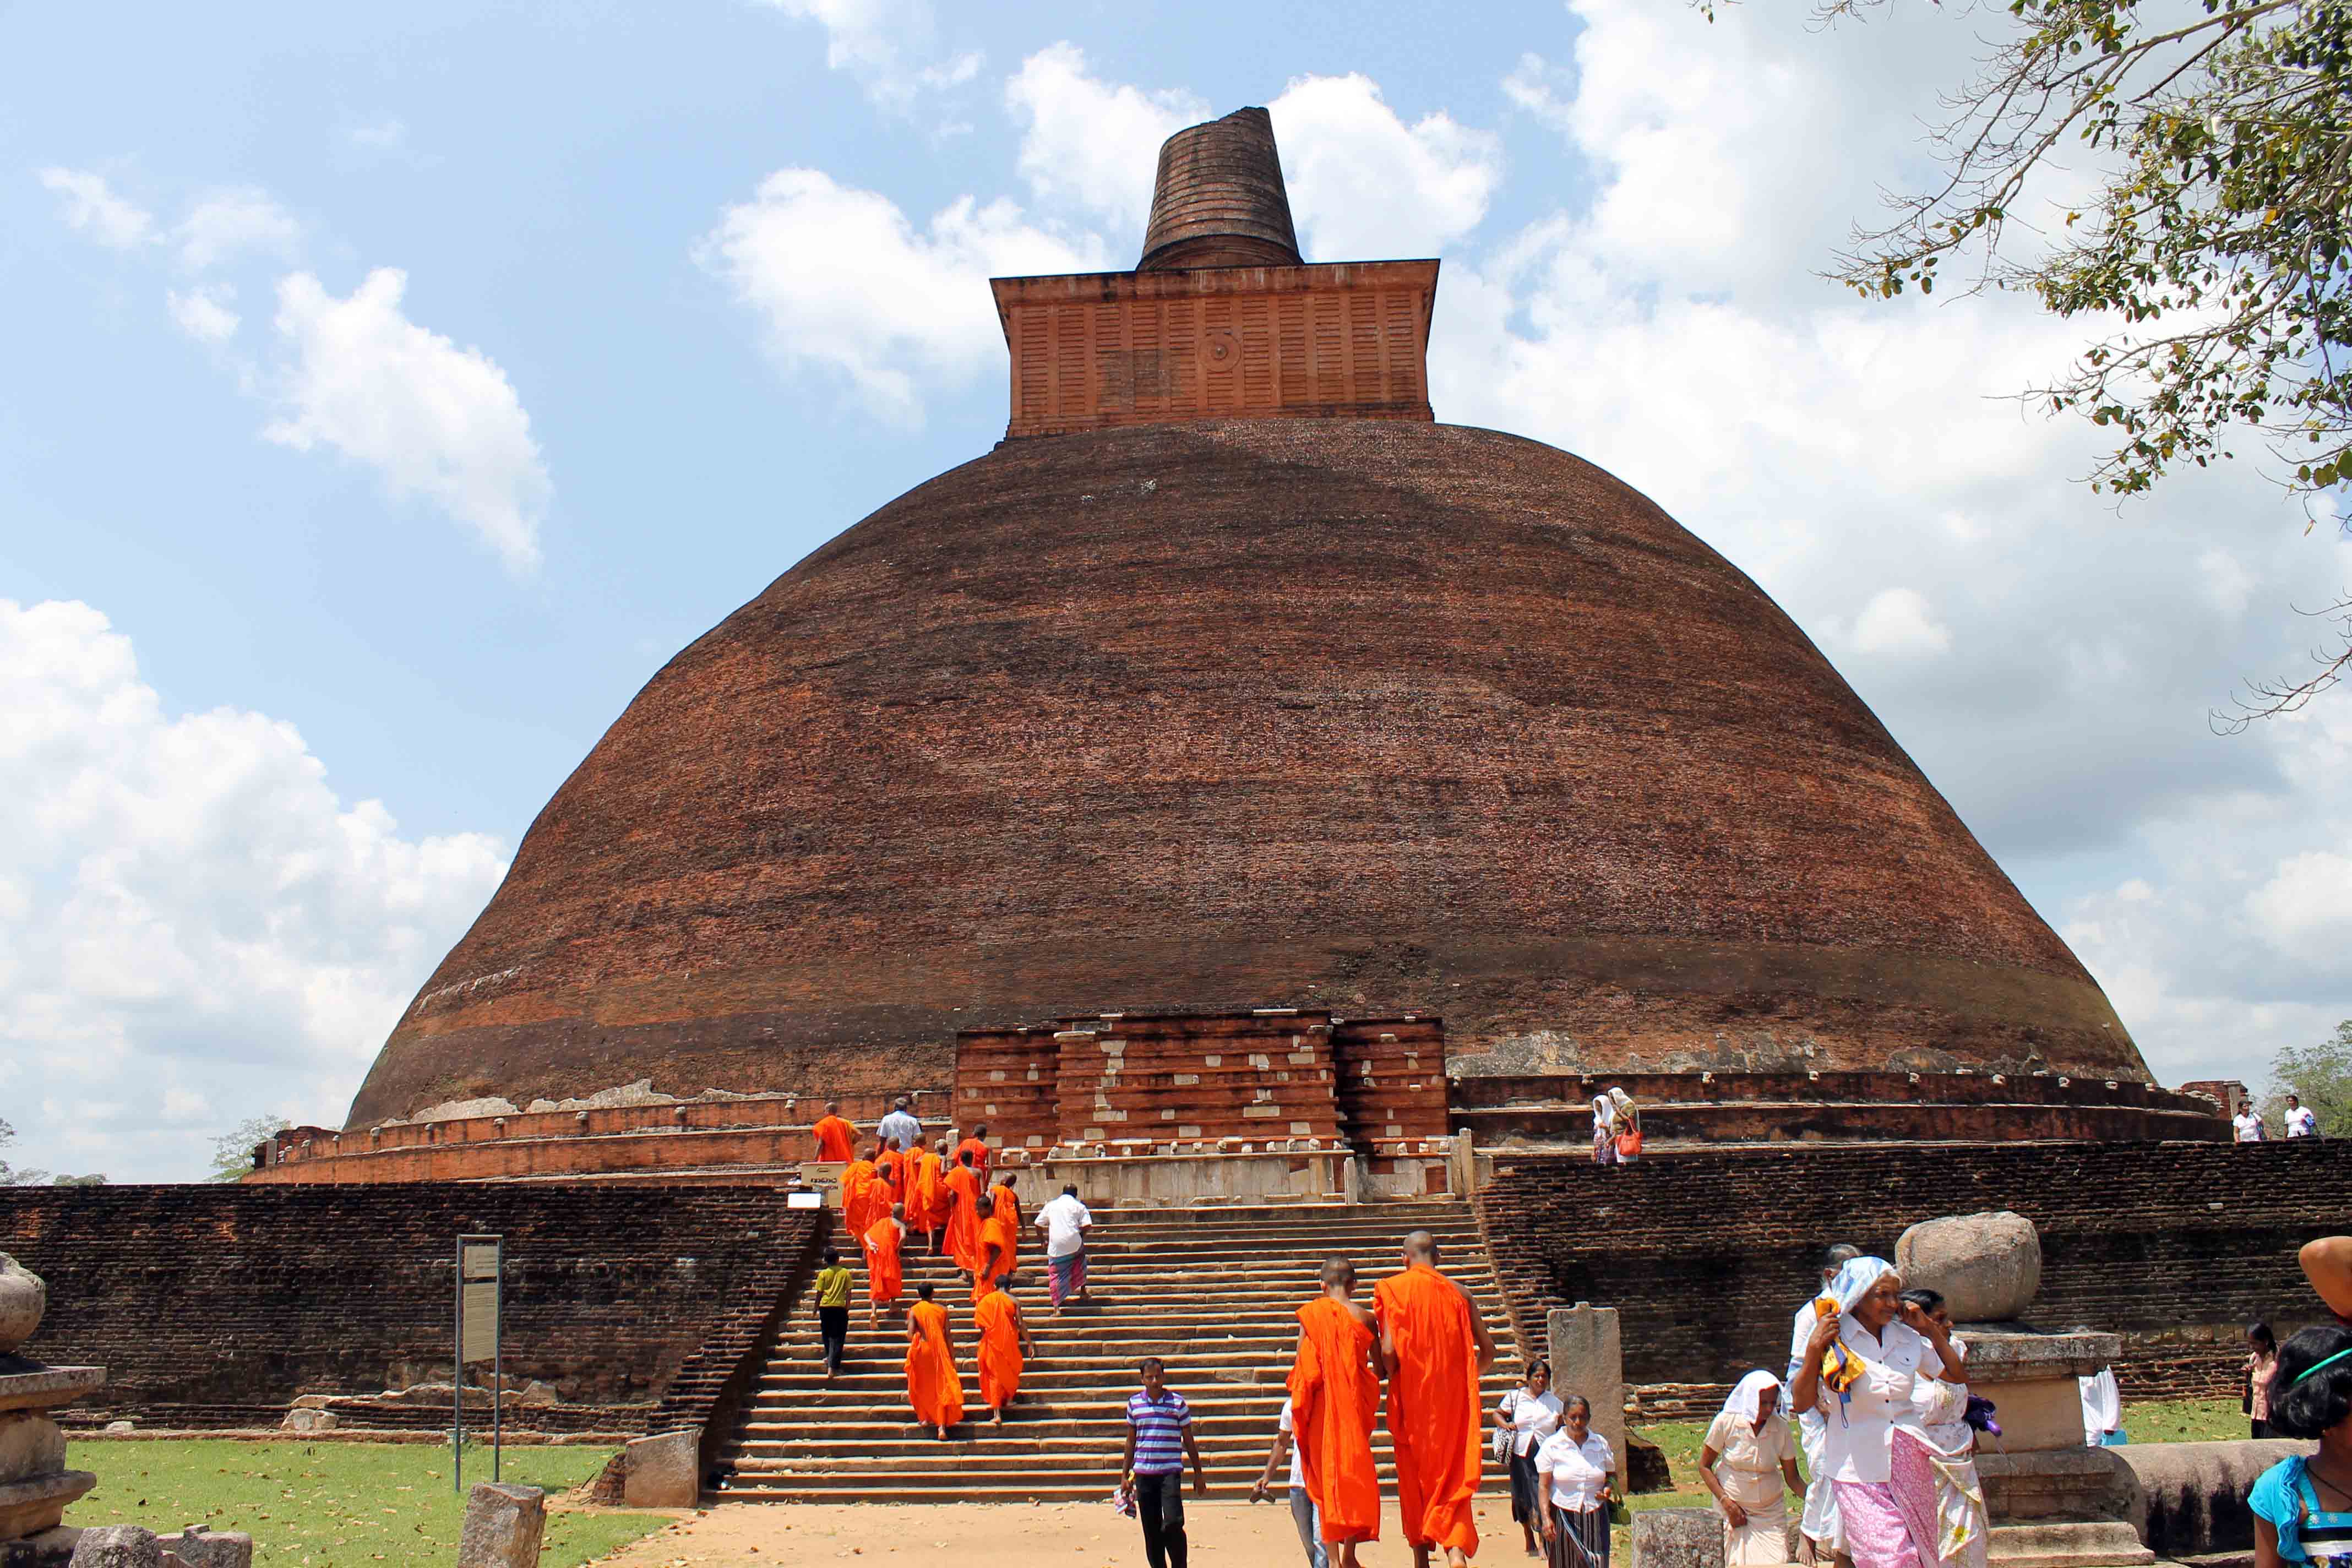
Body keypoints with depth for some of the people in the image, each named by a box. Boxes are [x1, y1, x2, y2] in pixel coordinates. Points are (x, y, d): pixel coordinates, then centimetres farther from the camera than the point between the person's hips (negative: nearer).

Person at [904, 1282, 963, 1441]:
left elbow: (910, 1336, -13)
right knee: (943, 1387, 3)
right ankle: (942, 1426, -7)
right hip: (940, 1351, 1)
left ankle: (925, 1418, 30)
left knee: (923, 1387, 22)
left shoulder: (914, 1311, -6)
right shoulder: (942, 1310, -1)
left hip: (922, 1350, -1)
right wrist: (952, 1356, 4)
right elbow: (948, 1335, -2)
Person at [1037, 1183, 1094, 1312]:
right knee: (1081, 1255, 31)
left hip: (1056, 1246, 0)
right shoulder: (1079, 1206, 8)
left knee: (1055, 1276, 8)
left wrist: (1043, 1240, 23)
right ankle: (1083, 1291, 30)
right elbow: (1087, 1225, -4)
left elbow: (1038, 1224, 13)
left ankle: (1056, 1308, 1)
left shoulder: (1051, 1205, 15)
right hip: (1074, 1243, 0)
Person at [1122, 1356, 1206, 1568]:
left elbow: (1188, 1441, 6)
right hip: (1143, 1473, 3)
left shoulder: (1177, 1402, 0)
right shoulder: (1134, 1403, 7)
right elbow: (1131, 1441, 15)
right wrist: (1125, 1475, 13)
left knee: (1173, 1523, -17)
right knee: (1151, 1531, 6)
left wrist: (1198, 1474, 7)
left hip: (1171, 1471, -3)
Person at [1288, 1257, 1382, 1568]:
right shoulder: (1365, 1318, 0)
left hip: (1322, 1405, -1)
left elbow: (1300, 1366, -5)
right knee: (1356, 1475, 13)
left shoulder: (1311, 1314, -3)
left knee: (1325, 1476, 7)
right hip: (1355, 1403, 1)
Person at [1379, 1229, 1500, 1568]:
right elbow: (1488, 1351, 5)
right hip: (1453, 1398, 2)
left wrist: (1392, 1378, 6)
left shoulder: (1393, 1289, -5)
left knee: (1414, 1476, 13)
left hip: (1412, 1398, -2)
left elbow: (1388, 1351, -15)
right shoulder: (1459, 1293, 4)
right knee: (1452, 1475, 5)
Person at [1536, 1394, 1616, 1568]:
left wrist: (1609, 1488, -6)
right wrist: (1546, 1518, -15)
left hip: (1595, 1519, 2)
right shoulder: (1552, 1445, -5)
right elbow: (1544, 1485, -5)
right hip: (1563, 1517, -2)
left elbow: (1612, 1475, 17)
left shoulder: (1601, 1444, 4)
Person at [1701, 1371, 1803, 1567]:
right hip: (1734, 1508, -2)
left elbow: (1792, 1479, -1)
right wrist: (1727, 1503, -12)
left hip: (1771, 1511, 2)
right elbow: (1704, 1466, -4)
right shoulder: (1726, 1422, -13)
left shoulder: (1780, 1428, -8)